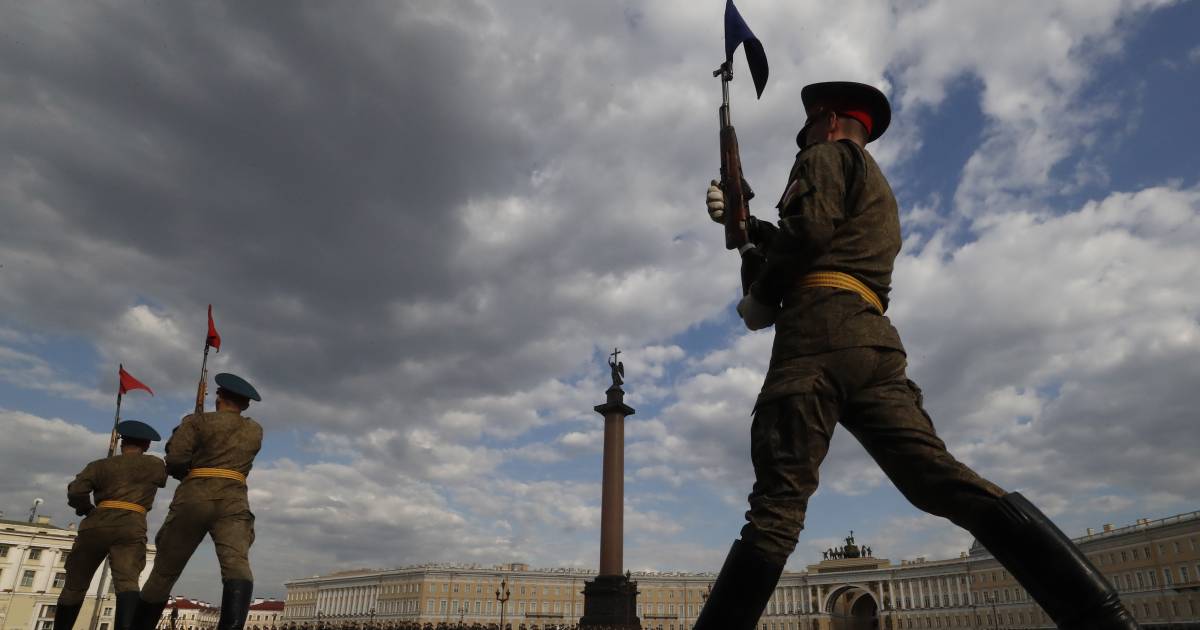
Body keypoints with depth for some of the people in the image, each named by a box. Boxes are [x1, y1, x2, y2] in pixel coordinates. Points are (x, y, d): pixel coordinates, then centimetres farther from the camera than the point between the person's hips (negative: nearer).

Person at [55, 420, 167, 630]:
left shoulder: (100, 465, 14)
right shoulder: (155, 465, 14)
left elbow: (75, 492, 0)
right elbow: (161, 479, 35)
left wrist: (87, 510, 18)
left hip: (96, 526, 2)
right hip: (131, 529, -2)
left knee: (75, 585, 18)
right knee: (127, 581, -19)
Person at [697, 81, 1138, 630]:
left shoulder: (826, 156, 11)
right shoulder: (876, 188, 38)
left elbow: (807, 231, -8)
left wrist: (759, 298, 4)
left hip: (820, 327, -8)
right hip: (873, 340, 8)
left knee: (778, 500, -16)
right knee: (940, 477, -3)